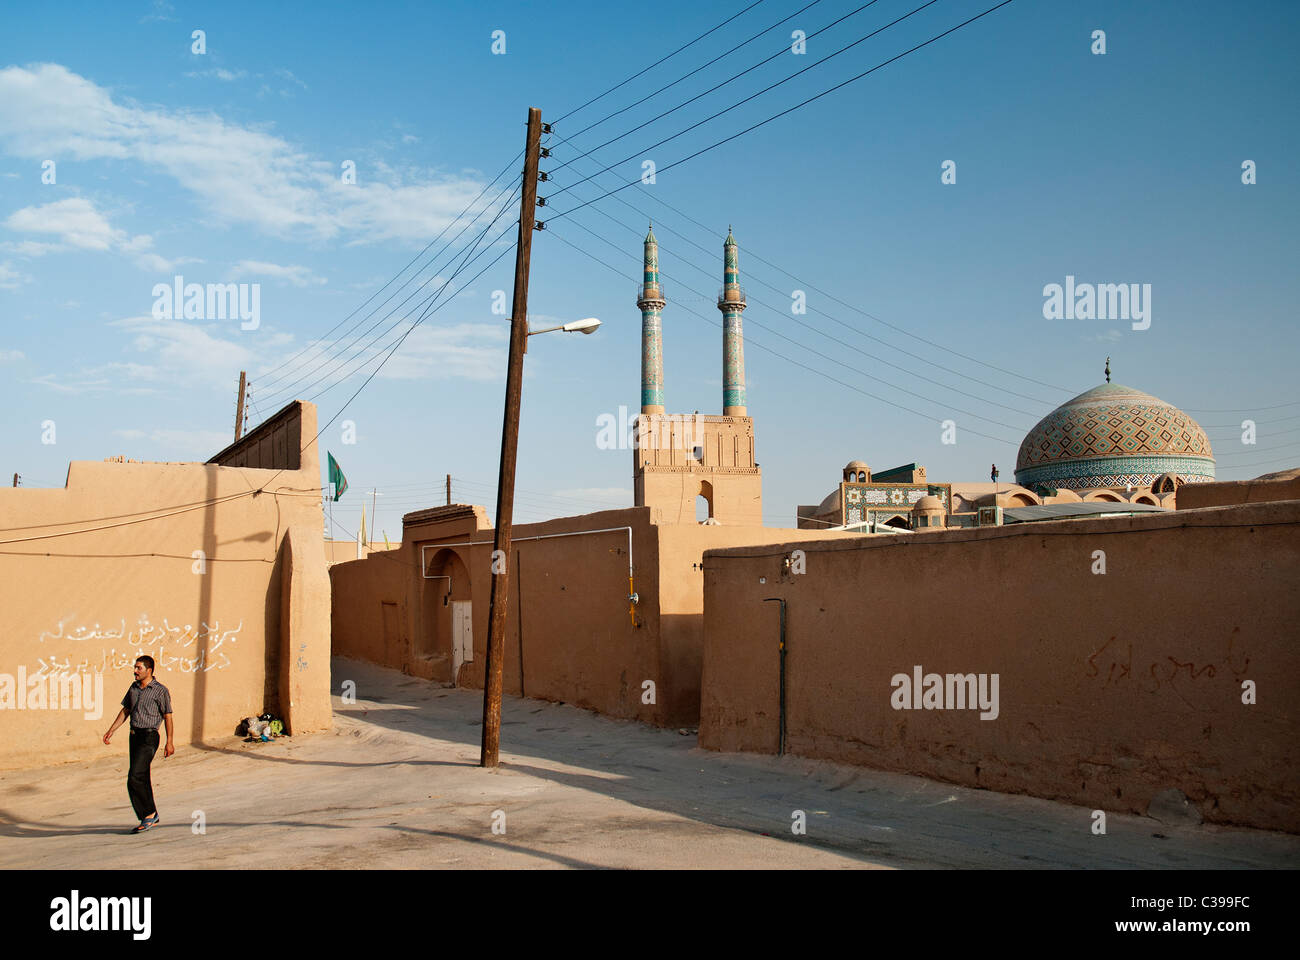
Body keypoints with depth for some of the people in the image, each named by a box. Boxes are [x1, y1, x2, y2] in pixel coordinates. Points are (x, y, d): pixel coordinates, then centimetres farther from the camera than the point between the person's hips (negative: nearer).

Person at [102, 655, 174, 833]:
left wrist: (169, 743, -13)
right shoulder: (134, 688, 11)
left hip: (149, 737, -7)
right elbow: (125, 710, 21)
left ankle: (150, 813, -3)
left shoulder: (160, 690, -9)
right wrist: (111, 730, 14)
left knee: (134, 778, -15)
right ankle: (151, 818, 20)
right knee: (142, 779, 11)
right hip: (134, 735, 7)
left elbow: (168, 717, -9)